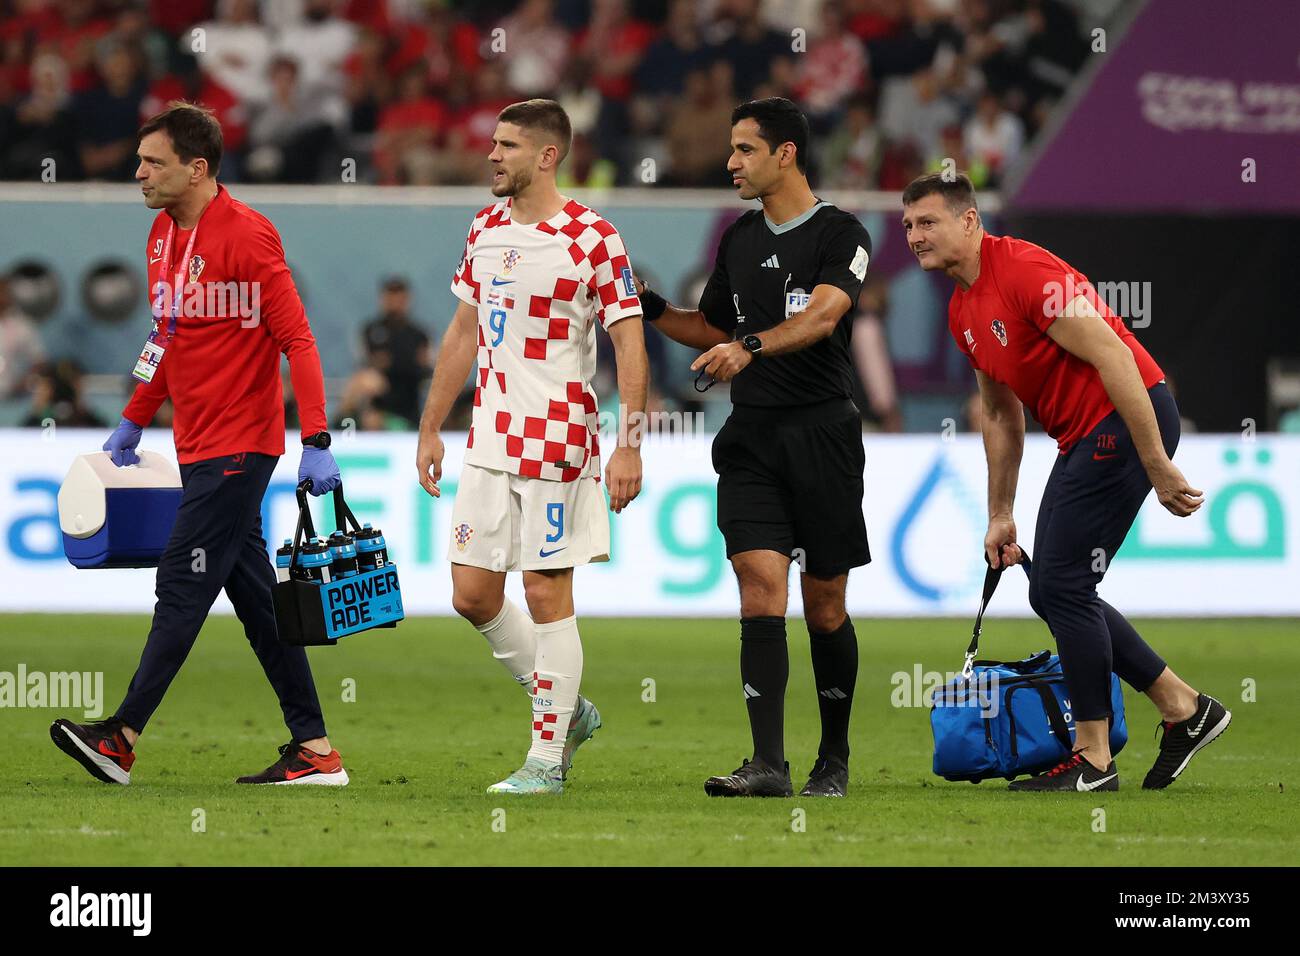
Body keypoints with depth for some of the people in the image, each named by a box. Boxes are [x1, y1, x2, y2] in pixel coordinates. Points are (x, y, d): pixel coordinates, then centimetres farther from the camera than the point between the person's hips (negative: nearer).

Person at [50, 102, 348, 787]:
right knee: (253, 594, 8)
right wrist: (135, 420, 27)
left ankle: (122, 739, -9)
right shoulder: (163, 234, 12)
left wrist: (316, 441, -22)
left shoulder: (246, 236, -14)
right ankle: (314, 750, 11)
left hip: (237, 447, -9)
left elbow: (296, 338, -17)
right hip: (199, 447, 9)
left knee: (182, 587, -8)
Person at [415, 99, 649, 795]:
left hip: (558, 440, -7)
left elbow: (630, 345, -11)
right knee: (472, 594, 6)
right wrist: (430, 430, 16)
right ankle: (567, 709, 24)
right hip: (489, 442, 7)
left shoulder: (592, 239, -11)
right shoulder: (485, 230, 10)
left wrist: (629, 445, -18)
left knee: (547, 593, -4)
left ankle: (547, 759, 4)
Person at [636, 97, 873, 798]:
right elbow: (713, 328, 27)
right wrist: (650, 307, 11)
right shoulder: (739, 239, 14)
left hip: (822, 434, -4)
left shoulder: (841, 235, -5)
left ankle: (834, 761, 21)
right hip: (750, 437, 4)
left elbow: (821, 317, -23)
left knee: (824, 606, 4)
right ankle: (768, 765, -17)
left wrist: (750, 346, -38)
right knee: (760, 584, -11)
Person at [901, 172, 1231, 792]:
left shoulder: (1026, 272, -18)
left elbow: (1114, 357, -22)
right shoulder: (962, 312, 12)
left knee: (1061, 584, -10)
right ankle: (1184, 708, 19)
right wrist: (1000, 516, 21)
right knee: (1052, 591, 10)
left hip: (1129, 419, -10)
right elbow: (1001, 415, 23)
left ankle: (1093, 759, -1)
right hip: (1084, 437, 10)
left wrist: (1158, 468, -24)